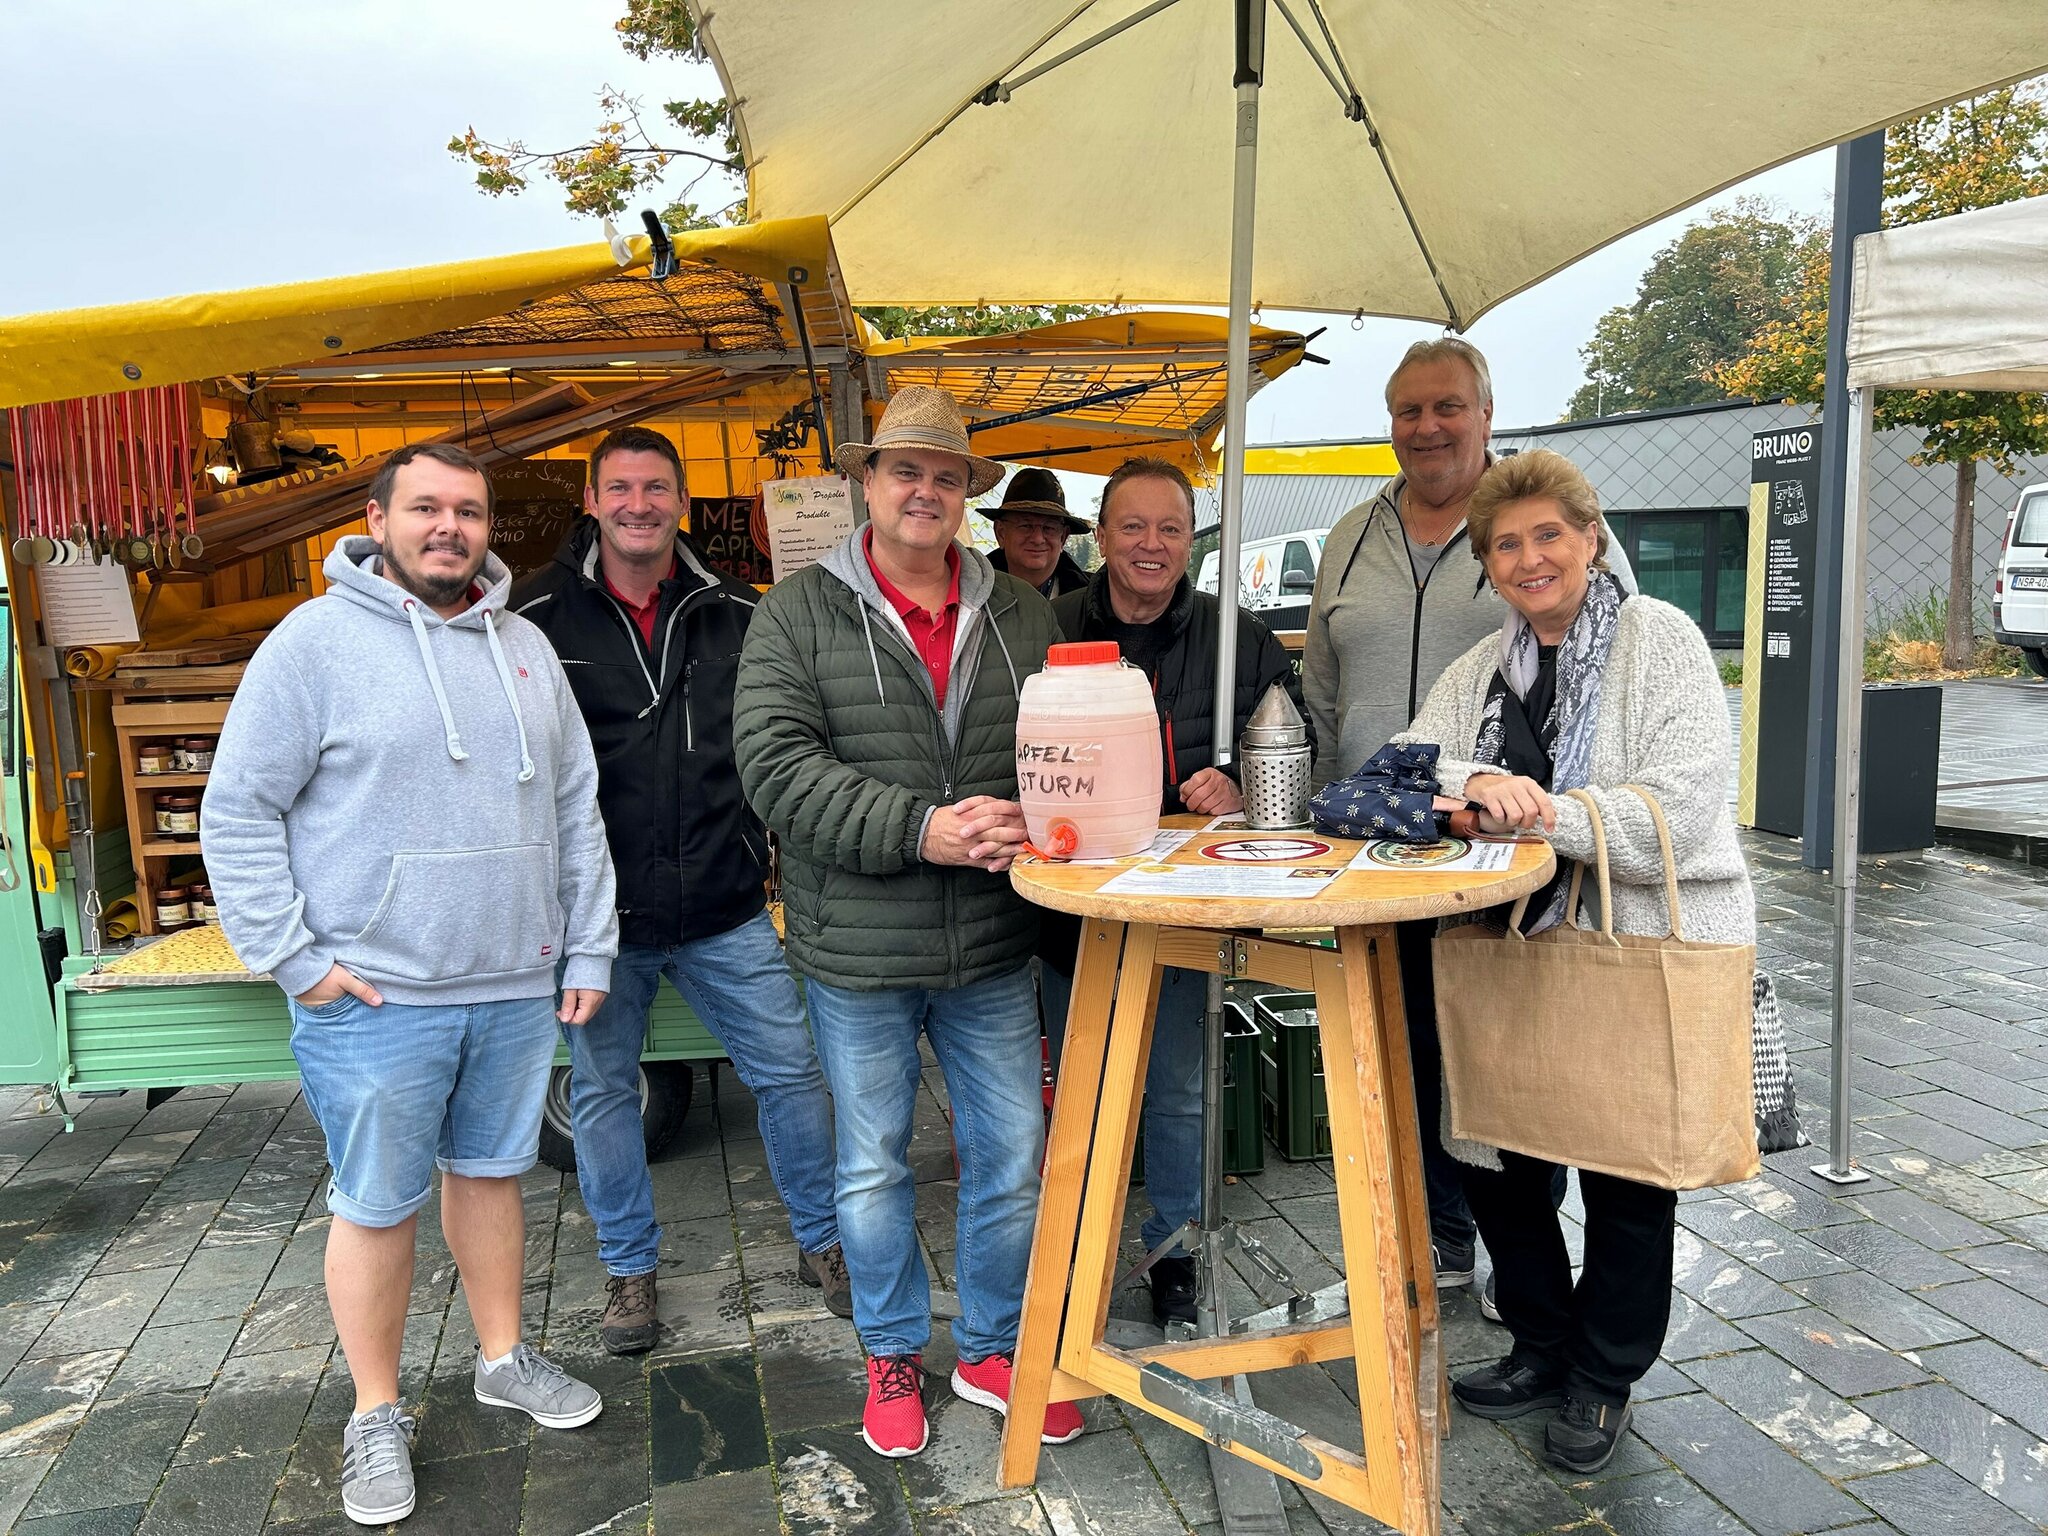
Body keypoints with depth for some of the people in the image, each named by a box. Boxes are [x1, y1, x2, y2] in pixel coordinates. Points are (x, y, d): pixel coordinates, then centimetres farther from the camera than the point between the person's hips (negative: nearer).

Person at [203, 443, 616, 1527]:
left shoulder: (525, 648, 9)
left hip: (516, 988, 5)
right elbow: (237, 812, -6)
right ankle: (376, 1417, 26)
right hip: (374, 996, -4)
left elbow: (576, 807, 12)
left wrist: (590, 947, 9)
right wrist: (293, 958, -11)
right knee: (377, 1205, 8)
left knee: (491, 1170, 19)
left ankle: (503, 1358, 37)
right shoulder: (315, 641, -7)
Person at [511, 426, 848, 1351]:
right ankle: (629, 1269, 31)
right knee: (602, 1088, 11)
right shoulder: (537, 616, -3)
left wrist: (775, 850, 6)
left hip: (725, 906, 1)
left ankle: (822, 1242, 28)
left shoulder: (734, 614, 3)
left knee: (789, 1069, 7)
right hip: (597, 914, -1)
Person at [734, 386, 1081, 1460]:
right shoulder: (799, 612, -4)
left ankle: (994, 1350, 35)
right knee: (872, 1166, 14)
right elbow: (777, 766, -15)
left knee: (1014, 1160, 12)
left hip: (992, 947, 3)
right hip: (857, 950, -2)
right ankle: (894, 1356, 36)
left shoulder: (1019, 613, 7)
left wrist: (1046, 821, -17)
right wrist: (921, 829, -24)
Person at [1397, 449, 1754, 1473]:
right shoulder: (1484, 668, 10)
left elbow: (1678, 814, -19)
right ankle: (1543, 1345, 34)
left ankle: (1603, 1379, 31)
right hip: (1528, 948, 5)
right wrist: (1473, 782, -21)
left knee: (1625, 1176, 8)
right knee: (1489, 1151, 10)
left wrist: (1534, 811, -20)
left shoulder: (1661, 640, -8)